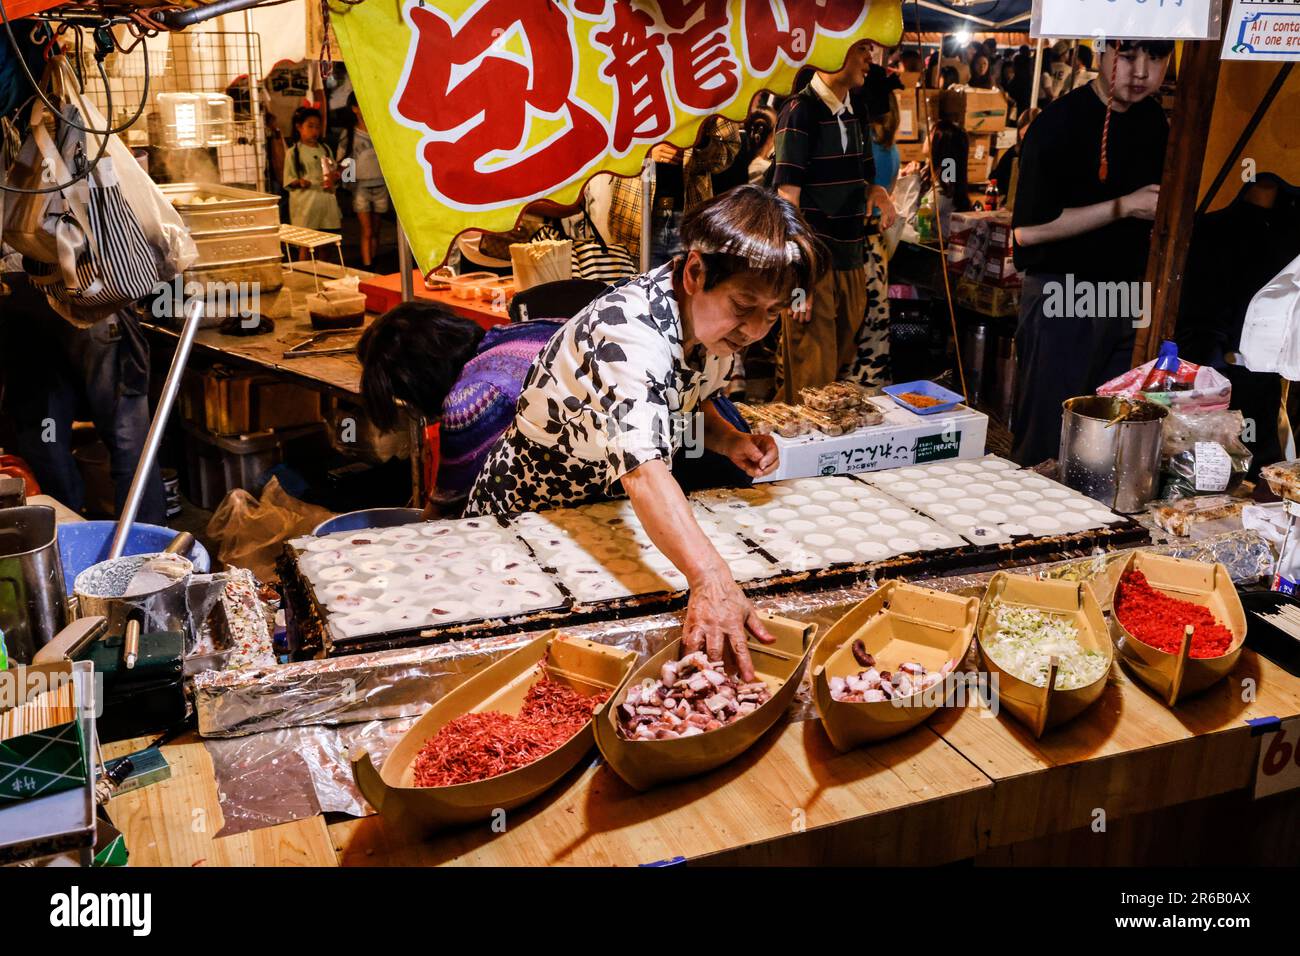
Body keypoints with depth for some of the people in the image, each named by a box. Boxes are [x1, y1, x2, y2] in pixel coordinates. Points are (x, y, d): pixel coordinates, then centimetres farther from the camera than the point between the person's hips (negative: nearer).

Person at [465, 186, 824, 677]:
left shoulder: (713, 323, -9)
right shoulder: (629, 329, -35)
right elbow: (643, 467, -49)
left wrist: (730, 440, -11)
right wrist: (711, 579, -63)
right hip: (531, 512, -6)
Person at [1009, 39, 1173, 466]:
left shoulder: (1154, 120, 8)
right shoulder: (1058, 123, -15)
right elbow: (1028, 230, -20)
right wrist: (1125, 206, -18)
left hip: (1128, 300, 7)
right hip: (1062, 300, -7)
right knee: (1046, 444, 0)